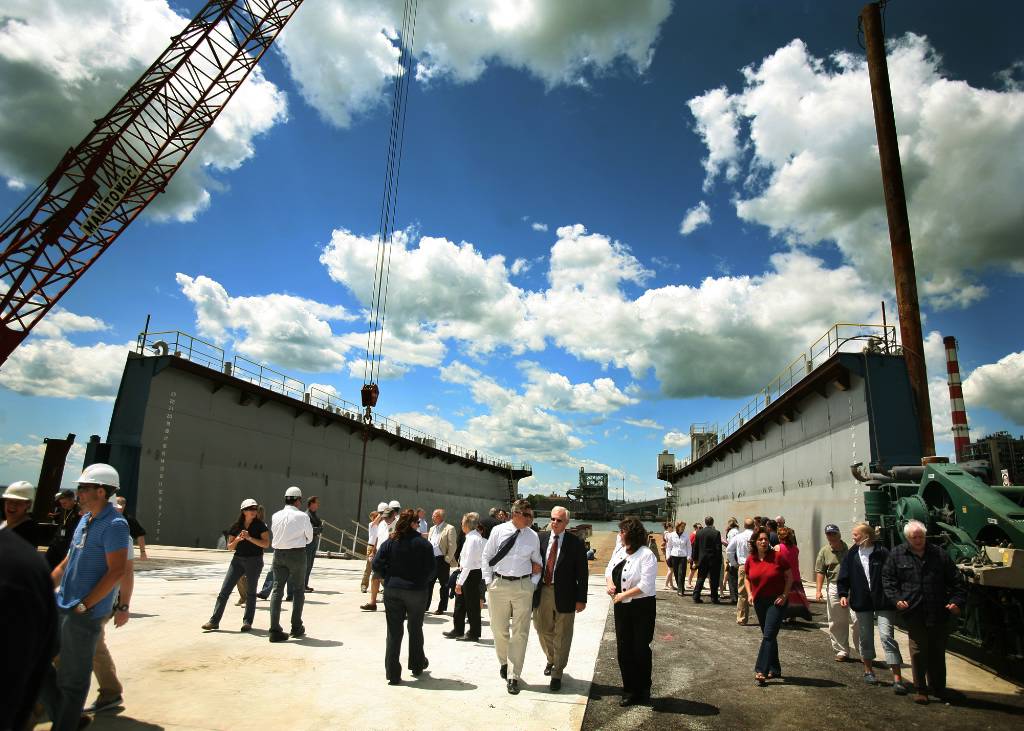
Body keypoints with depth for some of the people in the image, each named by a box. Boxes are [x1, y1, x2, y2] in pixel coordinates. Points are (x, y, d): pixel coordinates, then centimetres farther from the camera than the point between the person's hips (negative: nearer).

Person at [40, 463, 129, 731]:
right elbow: (67, 561, 19)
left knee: (72, 679, 4)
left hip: (84, 614, -9)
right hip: (59, 607, 9)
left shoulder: (114, 524, -17)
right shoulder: (85, 520, 11)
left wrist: (84, 606, -18)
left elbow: (117, 571, -21)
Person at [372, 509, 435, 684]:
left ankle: (393, 674, 9)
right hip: (417, 591, -1)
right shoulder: (423, 543, -9)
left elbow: (377, 565, -8)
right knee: (415, 629, 18)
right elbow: (431, 570, -10)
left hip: (392, 590, 1)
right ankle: (417, 665, 34)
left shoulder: (389, 542, -3)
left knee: (394, 632, 8)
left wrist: (390, 577, 8)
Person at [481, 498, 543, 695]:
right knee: (499, 629, 13)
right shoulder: (498, 531, -4)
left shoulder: (533, 536, 2)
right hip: (499, 584, -1)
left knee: (520, 633, 2)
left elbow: (537, 562, 13)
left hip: (523, 586, 1)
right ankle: (504, 662, 40)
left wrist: (533, 583, 2)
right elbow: (486, 557, 2)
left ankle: (513, 676, 13)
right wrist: (488, 582, -2)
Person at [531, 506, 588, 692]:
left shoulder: (576, 543, -9)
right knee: (543, 630, 17)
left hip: (564, 595, -3)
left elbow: (582, 573, -6)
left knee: (562, 635, 7)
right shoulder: (541, 538, 1)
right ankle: (551, 660, 44)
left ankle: (557, 673, 23)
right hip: (542, 592, 4)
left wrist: (581, 599, -8)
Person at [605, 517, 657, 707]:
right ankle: (629, 690, 27)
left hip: (641, 608, -7)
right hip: (621, 607, 7)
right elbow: (609, 570, 16)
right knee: (623, 648, 12)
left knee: (640, 649, 6)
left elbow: (646, 586, -22)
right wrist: (609, 583, -6)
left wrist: (623, 595, -17)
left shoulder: (646, 555, -18)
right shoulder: (619, 551, 5)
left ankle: (642, 691, 22)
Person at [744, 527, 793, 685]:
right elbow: (747, 578, 14)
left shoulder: (777, 556, -12)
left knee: (769, 635, -12)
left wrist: (784, 595, -10)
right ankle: (775, 669, 28)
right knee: (769, 636, 15)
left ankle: (761, 671, -13)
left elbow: (789, 576, -4)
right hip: (759, 601, 5)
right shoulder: (750, 559, 0)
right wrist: (750, 594, 1)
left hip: (777, 601, -5)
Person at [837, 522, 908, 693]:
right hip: (862, 602, 4)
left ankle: (897, 678, -4)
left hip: (883, 602, -4)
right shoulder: (852, 555, 4)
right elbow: (843, 577, 6)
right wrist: (843, 594, -6)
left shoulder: (882, 553, -8)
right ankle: (868, 671, 31)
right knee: (865, 637, 14)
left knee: (887, 636, -9)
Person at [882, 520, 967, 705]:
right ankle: (920, 690, 12)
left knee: (938, 652, 13)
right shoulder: (897, 554, 1)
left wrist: (957, 601, -5)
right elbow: (888, 579, 6)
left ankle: (938, 688, 28)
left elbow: (957, 580, 8)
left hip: (939, 613, 2)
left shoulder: (939, 554, 3)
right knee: (918, 651, 0)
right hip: (913, 613, -2)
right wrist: (896, 599, -5)